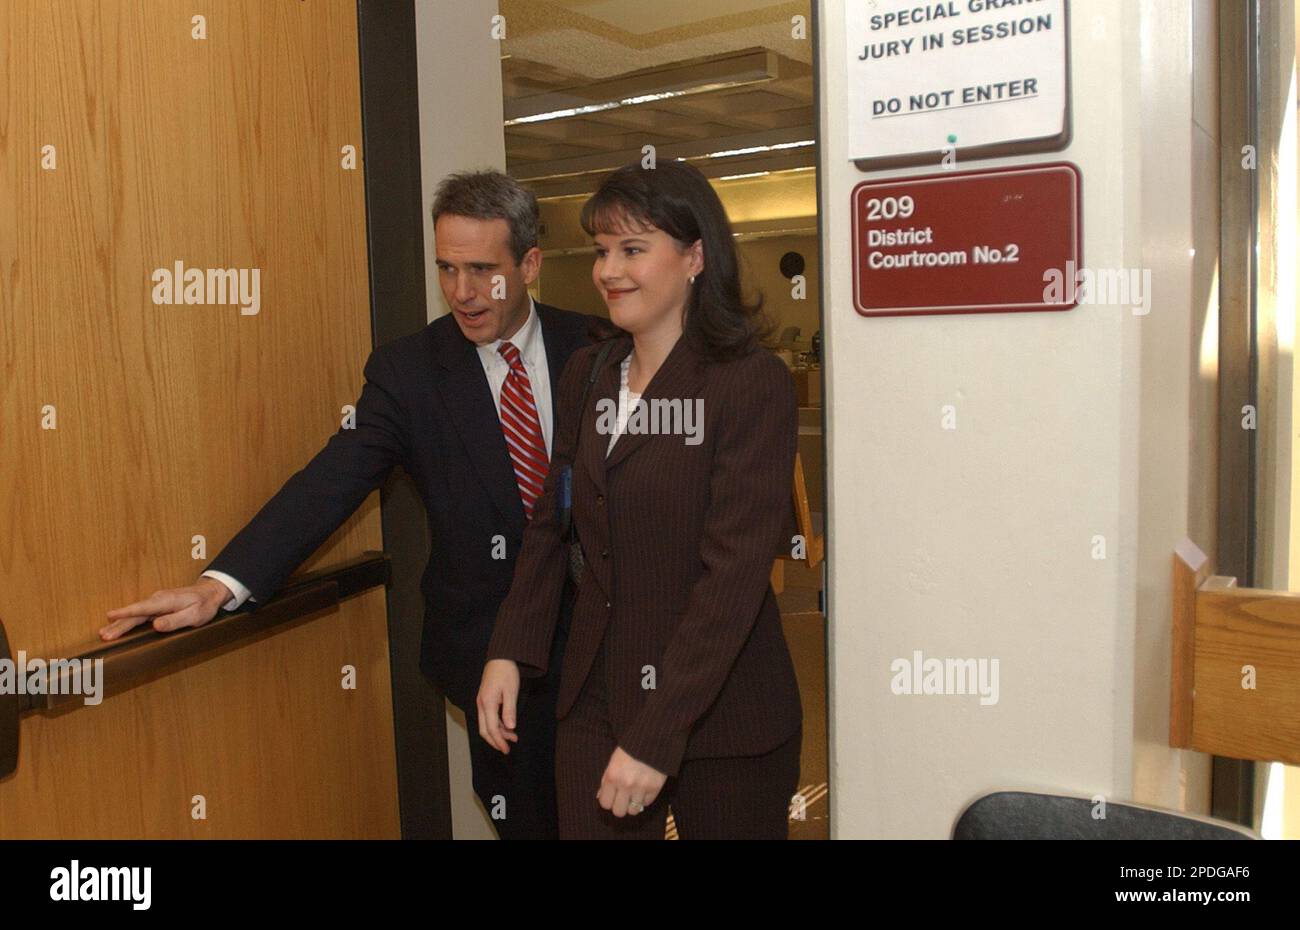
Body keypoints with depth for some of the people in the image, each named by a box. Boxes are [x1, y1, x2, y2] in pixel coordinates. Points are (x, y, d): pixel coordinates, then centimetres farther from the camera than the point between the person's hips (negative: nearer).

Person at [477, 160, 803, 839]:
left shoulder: (753, 383, -13)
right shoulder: (586, 375, 5)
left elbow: (735, 573, -19)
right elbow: (552, 525, 11)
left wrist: (656, 734, -22)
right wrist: (509, 652, -1)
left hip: (717, 713, -4)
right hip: (595, 701, 5)